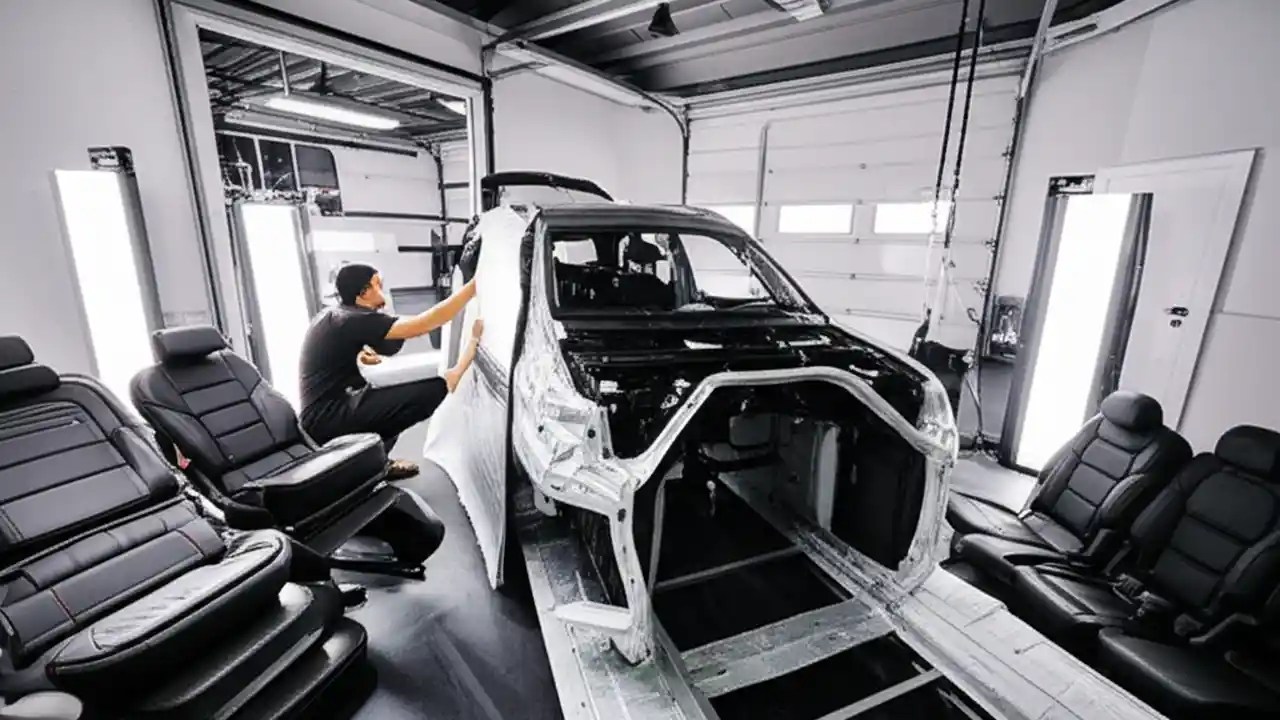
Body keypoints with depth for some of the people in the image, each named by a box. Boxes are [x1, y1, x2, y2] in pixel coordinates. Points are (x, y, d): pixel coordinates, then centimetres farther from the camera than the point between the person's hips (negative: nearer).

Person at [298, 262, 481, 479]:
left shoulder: (331, 315, 13)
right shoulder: (356, 319, -16)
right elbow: (423, 324, -23)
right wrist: (472, 288, -22)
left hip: (320, 412, 10)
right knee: (432, 391, -27)